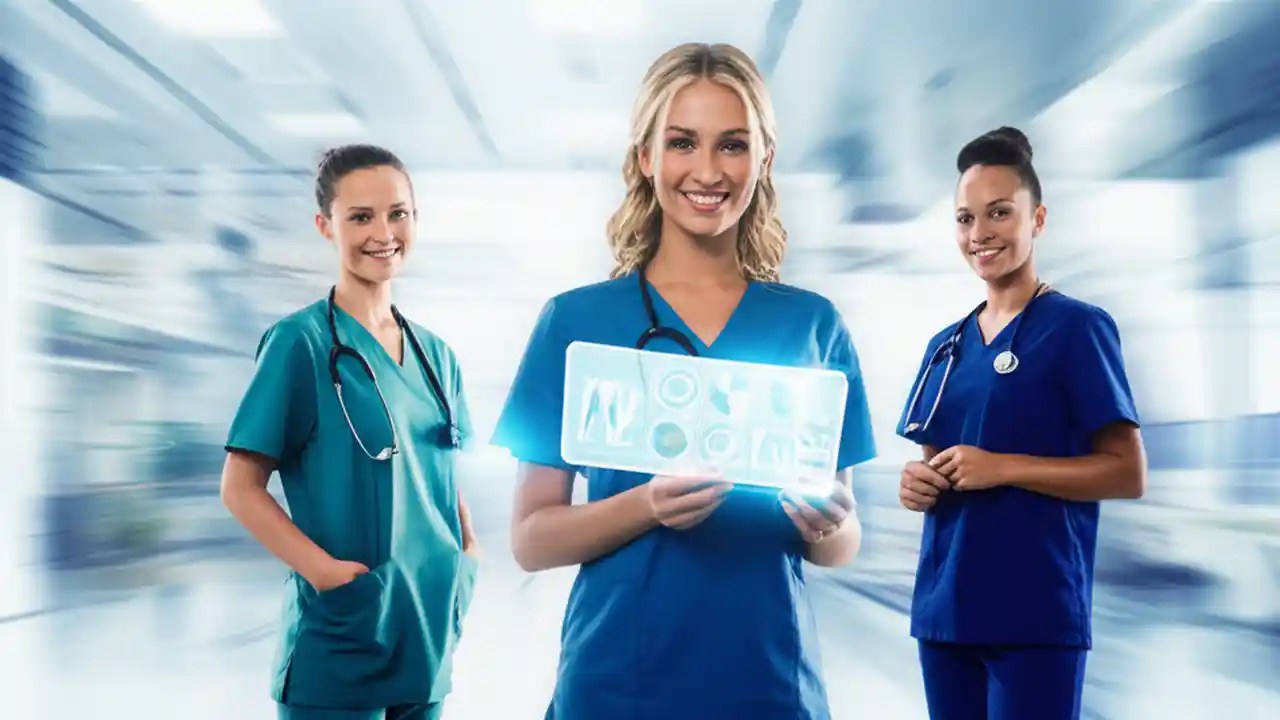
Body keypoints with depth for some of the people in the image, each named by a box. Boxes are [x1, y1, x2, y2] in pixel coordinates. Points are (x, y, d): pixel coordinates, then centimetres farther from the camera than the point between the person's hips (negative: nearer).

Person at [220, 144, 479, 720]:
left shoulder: (435, 354, 7)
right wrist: (323, 569, -20)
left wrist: (467, 555, 1)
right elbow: (240, 487, -10)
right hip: (340, 642, -6)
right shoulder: (301, 342, -10)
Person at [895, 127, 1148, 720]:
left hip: (1036, 615, -6)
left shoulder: (1078, 326, -6)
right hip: (942, 608, 6)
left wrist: (1003, 468, -19)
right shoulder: (946, 344, 13)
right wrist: (916, 483, -2)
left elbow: (1129, 473, -9)